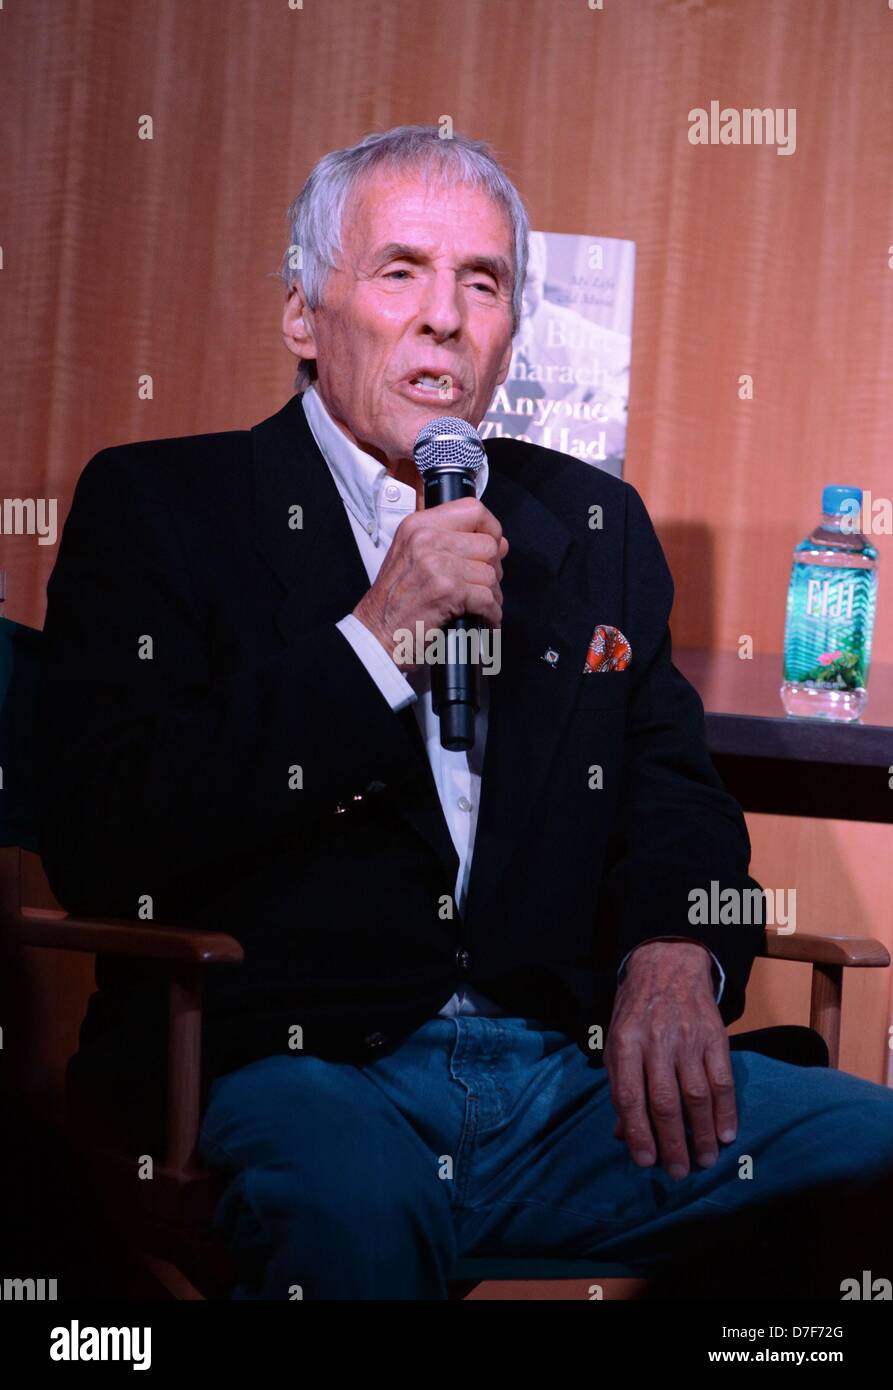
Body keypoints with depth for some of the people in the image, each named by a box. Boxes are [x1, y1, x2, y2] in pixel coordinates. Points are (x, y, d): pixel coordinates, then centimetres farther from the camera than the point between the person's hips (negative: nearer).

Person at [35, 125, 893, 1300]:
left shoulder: (595, 526, 21)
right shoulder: (158, 505, 6)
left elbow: (675, 792, 18)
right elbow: (95, 843, -5)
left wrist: (675, 949, -6)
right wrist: (373, 643, -10)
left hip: (569, 1073, 5)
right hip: (293, 1070, -5)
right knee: (345, 1196, -39)